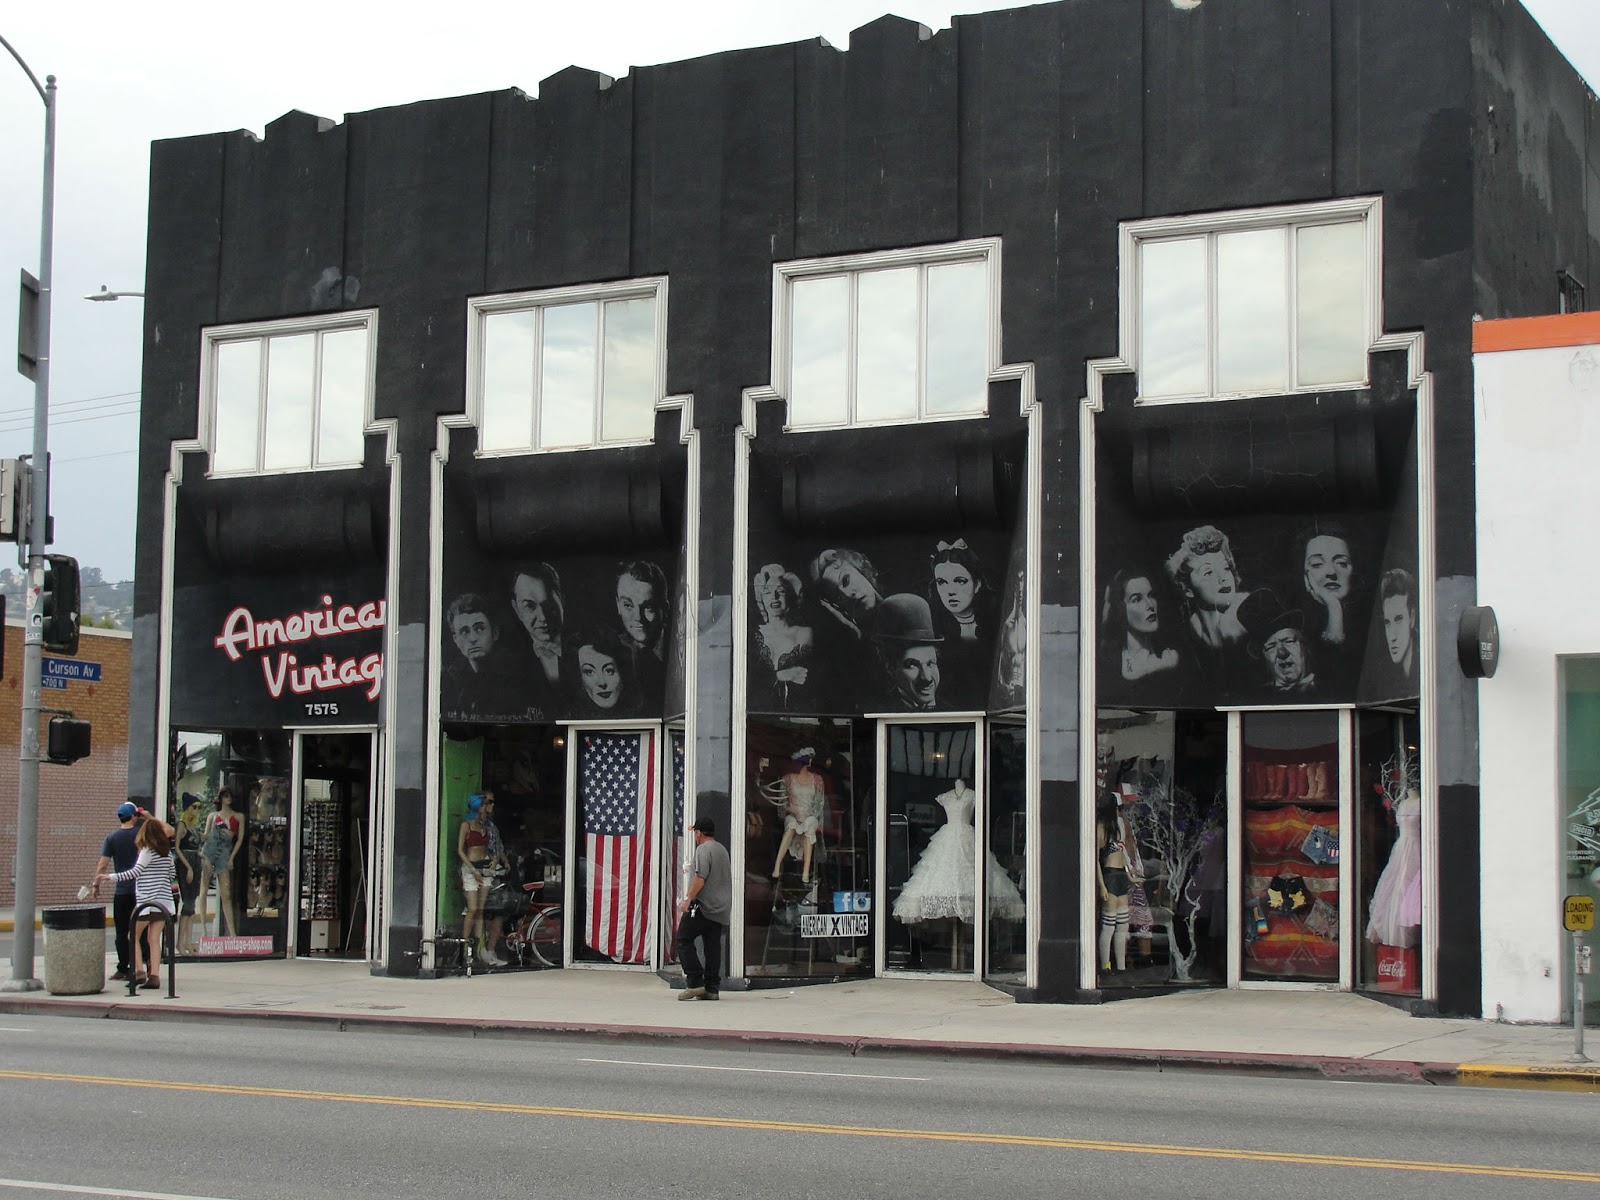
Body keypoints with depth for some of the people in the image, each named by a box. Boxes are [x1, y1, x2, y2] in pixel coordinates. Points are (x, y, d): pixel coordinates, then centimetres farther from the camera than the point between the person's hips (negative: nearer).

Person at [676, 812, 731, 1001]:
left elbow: (700, 877, -20)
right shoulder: (722, 850, 21)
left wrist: (688, 899, -18)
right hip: (721, 908, 9)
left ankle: (695, 983, -12)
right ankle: (712, 988, 4)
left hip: (703, 906, -9)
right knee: (713, 947, 7)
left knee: (684, 940, -4)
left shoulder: (703, 849, -9)